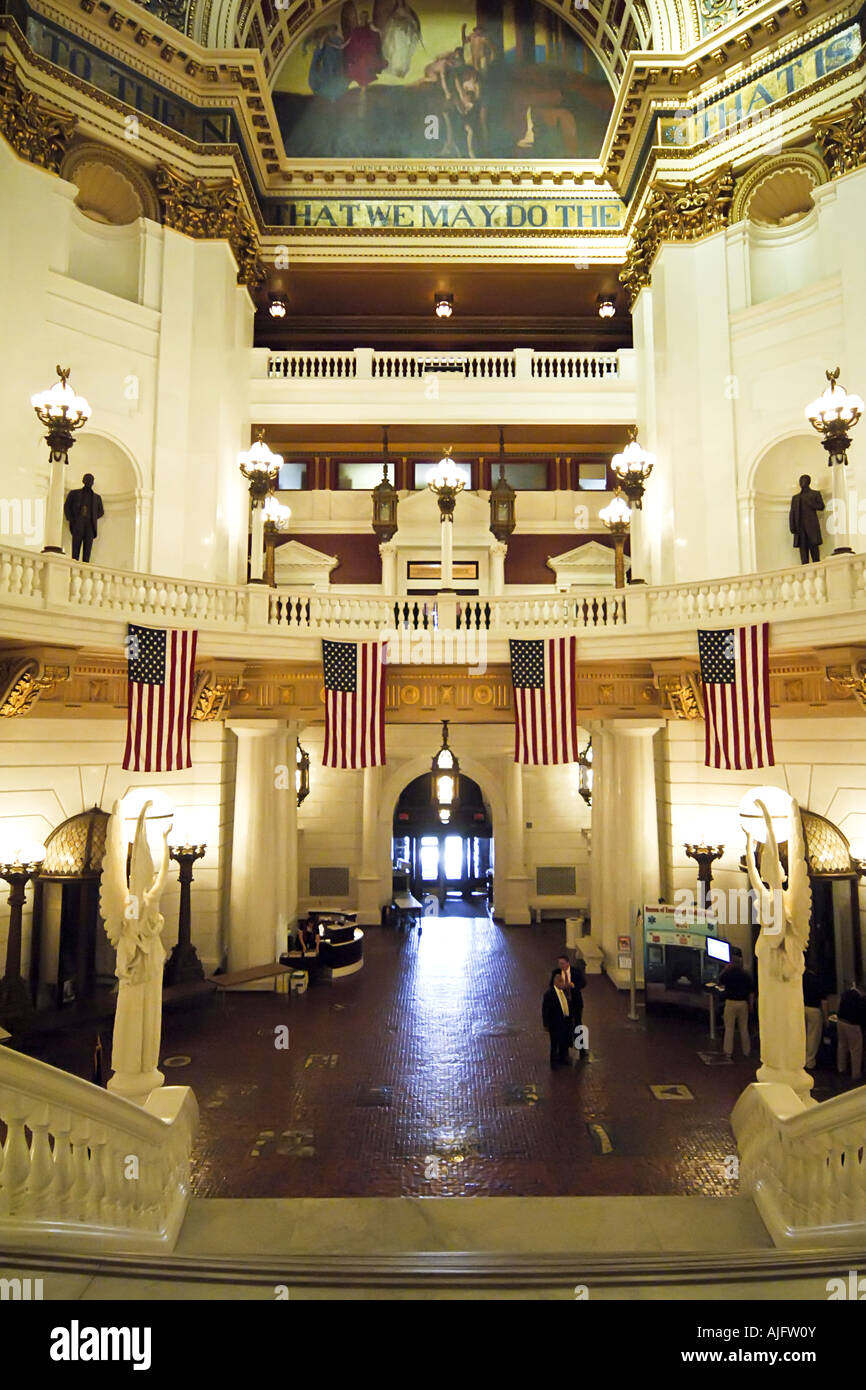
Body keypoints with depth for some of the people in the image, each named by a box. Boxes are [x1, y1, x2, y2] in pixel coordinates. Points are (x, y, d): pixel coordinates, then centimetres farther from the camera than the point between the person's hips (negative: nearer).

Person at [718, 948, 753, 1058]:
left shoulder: (727, 973, -9)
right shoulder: (746, 974, -5)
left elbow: (720, 985, 7)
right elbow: (751, 992, -2)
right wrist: (750, 1005, 10)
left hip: (730, 1002, -2)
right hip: (743, 1003, 2)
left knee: (729, 1028, 5)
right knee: (744, 1028, 14)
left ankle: (728, 1052, 8)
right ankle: (746, 1051, 21)